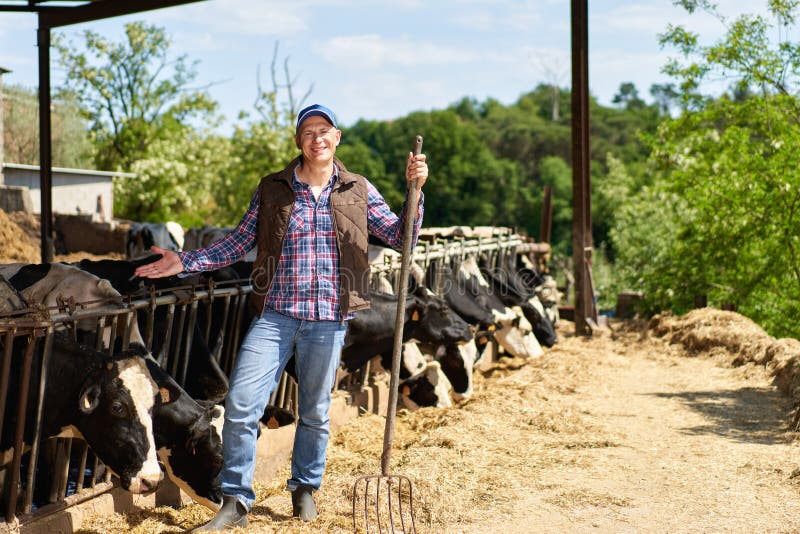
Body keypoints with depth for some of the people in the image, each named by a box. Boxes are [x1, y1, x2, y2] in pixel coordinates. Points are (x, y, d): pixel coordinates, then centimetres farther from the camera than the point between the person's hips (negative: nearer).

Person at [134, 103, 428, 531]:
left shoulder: (358, 191, 6)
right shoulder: (272, 189, 5)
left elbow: (401, 237, 6)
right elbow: (238, 242, 8)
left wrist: (415, 189, -8)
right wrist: (184, 262, 0)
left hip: (328, 320, 0)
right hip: (275, 315, 0)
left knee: (315, 411, 12)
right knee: (240, 404, -8)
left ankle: (305, 488, 35)